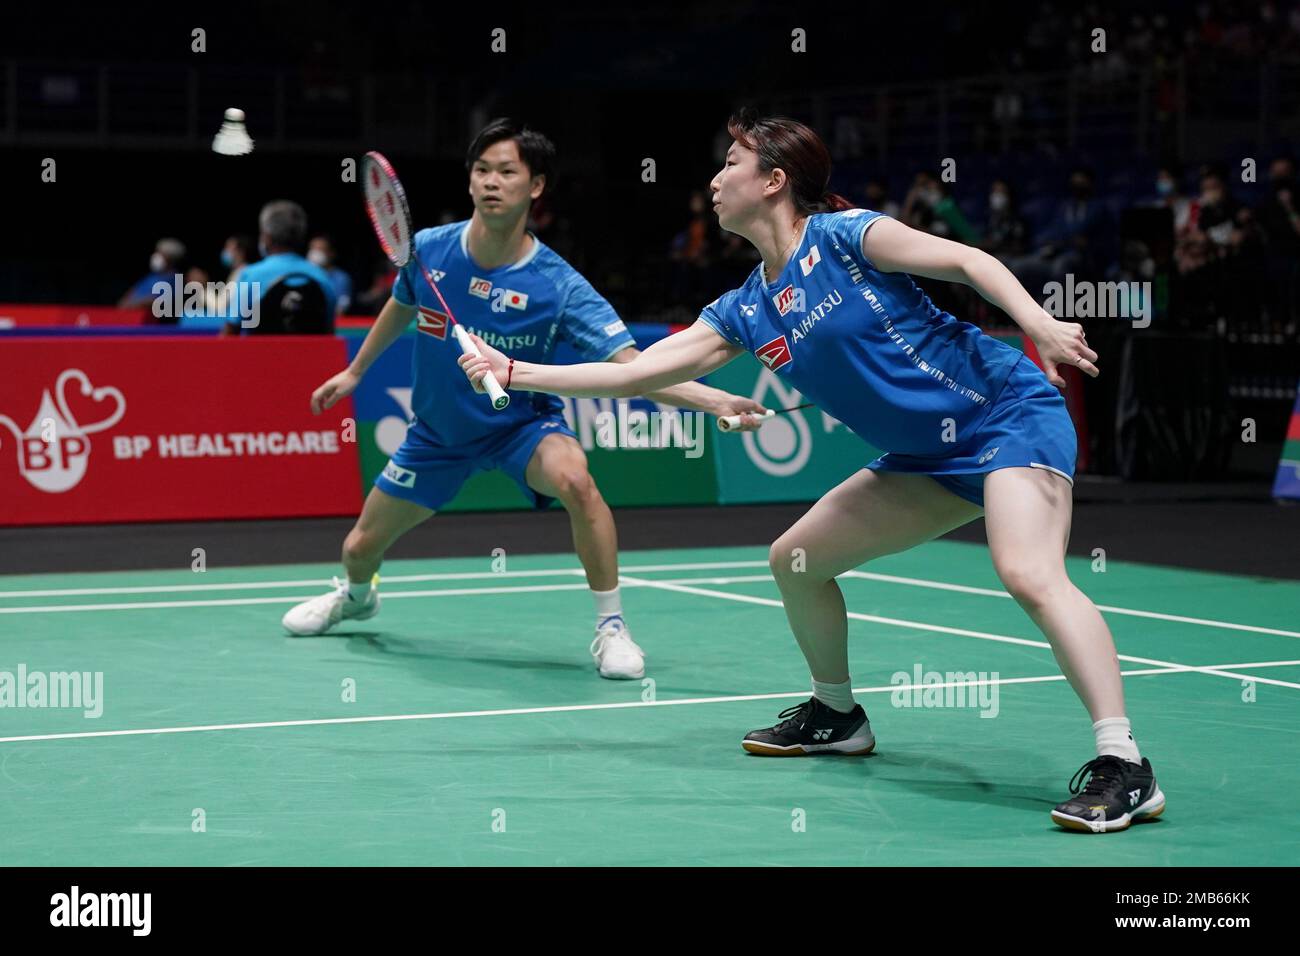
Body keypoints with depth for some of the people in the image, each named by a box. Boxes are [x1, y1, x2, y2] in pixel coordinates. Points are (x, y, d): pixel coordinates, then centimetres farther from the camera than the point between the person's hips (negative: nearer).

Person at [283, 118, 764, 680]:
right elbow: (402, 307, 9)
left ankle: (611, 628, -22)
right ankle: (357, 596, 51)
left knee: (574, 479, -37)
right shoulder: (427, 250, -16)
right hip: (437, 429, 4)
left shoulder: (559, 287, -27)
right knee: (361, 548, 11)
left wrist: (716, 400, -47)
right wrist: (355, 371, 19)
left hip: (521, 423, -4)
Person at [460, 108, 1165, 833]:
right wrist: (514, 372, 8)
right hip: (927, 457, 9)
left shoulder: (843, 235, -10)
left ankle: (1124, 766, -32)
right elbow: (638, 371, 10)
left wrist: (1039, 324, -30)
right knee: (795, 559, 13)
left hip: (1008, 412, -9)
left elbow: (967, 260, -14)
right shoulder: (746, 312, 10)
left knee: (1030, 574, -30)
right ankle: (838, 715, 33)